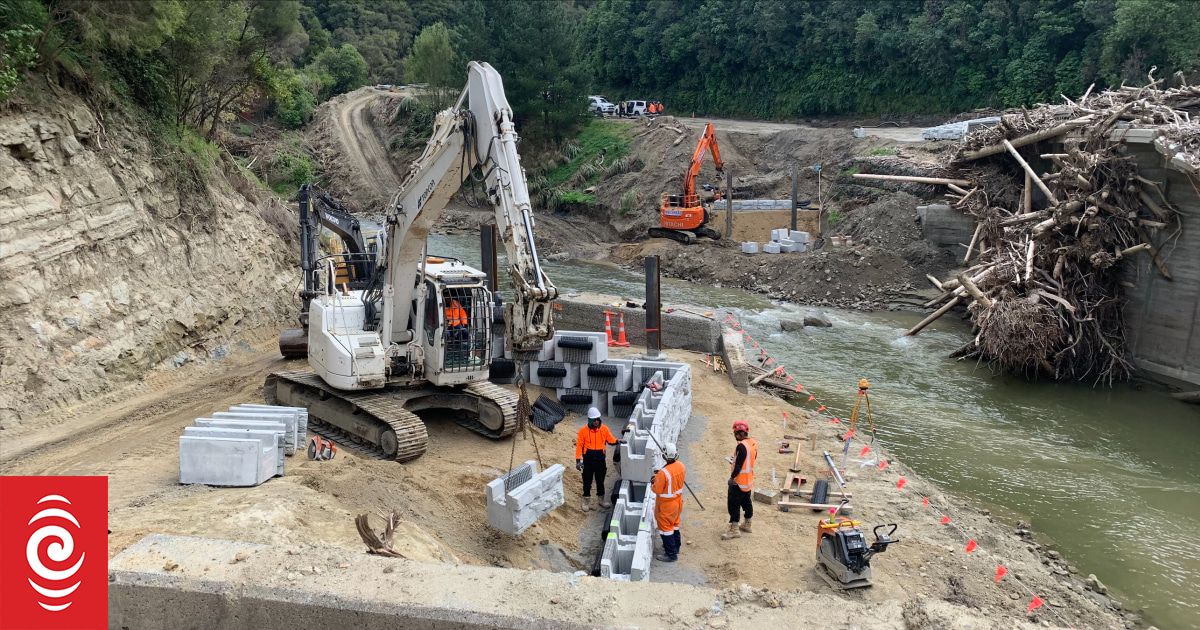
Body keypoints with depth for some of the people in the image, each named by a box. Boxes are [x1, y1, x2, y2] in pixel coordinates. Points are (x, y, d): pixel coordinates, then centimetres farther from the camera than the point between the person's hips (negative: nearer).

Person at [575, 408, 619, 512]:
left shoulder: (604, 429, -2)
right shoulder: (583, 431, -8)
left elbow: (611, 440, 4)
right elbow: (579, 445, -6)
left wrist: (617, 442, -18)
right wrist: (578, 460, -9)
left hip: (600, 460, 2)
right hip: (588, 461, -2)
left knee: (600, 481, 13)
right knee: (587, 482, 6)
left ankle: (602, 499, 29)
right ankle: (587, 501, 19)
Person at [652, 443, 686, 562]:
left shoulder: (663, 473, -33)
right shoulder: (680, 466, -10)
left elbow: (657, 490, -23)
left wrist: (652, 484, -3)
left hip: (666, 506, -8)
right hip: (677, 502, 8)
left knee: (666, 528, 7)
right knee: (675, 524, 25)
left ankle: (671, 554, 15)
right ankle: (675, 547, 41)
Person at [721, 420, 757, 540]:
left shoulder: (742, 446, -25)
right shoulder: (753, 443, 4)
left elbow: (738, 464, -25)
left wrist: (732, 477, -18)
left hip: (739, 481, -10)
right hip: (749, 480, 10)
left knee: (734, 504, -3)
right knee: (747, 502, 20)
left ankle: (734, 529, -2)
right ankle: (747, 525, 32)